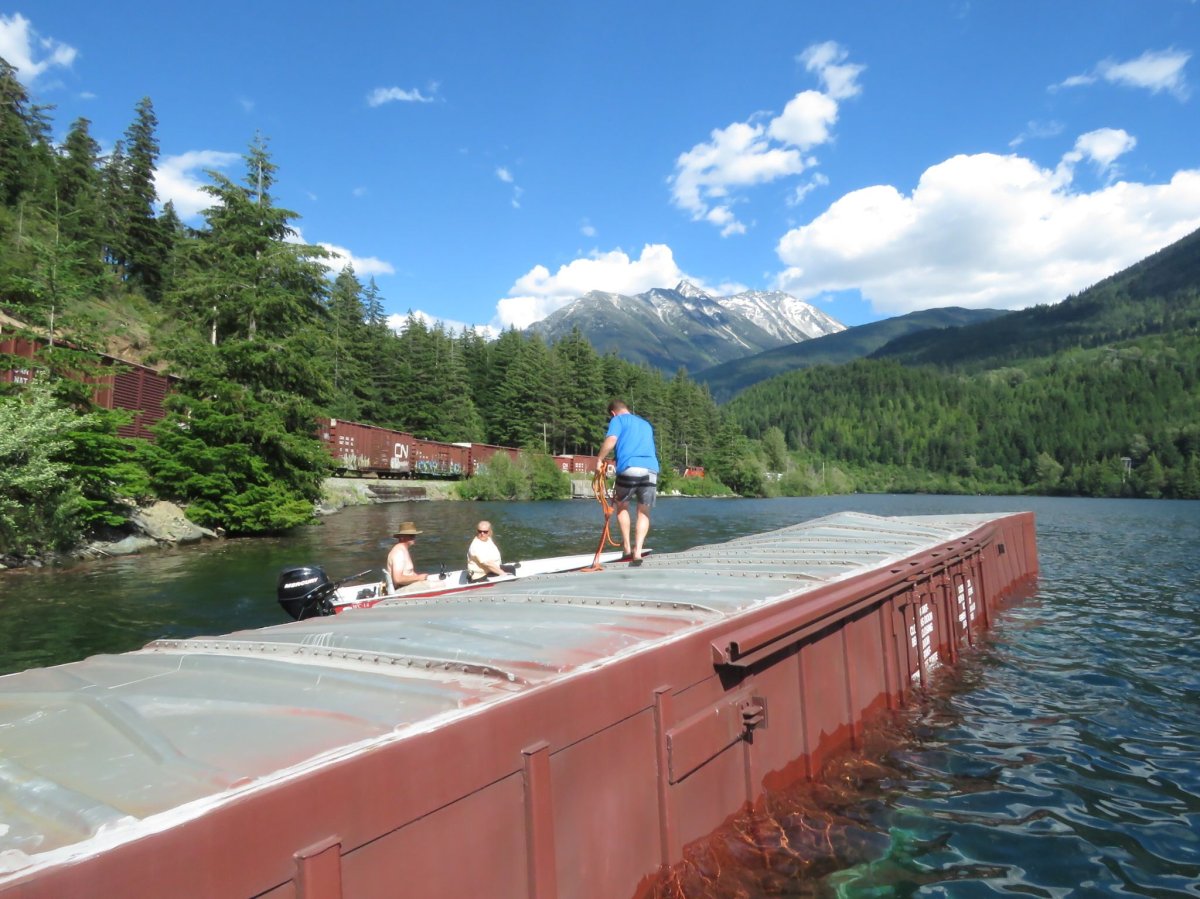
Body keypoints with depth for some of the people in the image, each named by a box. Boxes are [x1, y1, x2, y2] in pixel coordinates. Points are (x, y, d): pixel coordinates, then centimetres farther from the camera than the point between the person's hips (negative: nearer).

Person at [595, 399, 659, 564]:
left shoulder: (618, 420, 11)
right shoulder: (645, 424, 31)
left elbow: (610, 441, -7)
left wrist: (600, 460, 4)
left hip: (629, 469, -4)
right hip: (651, 470, 4)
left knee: (621, 506, 19)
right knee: (644, 513, 9)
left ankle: (627, 547, 15)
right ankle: (637, 551, -4)